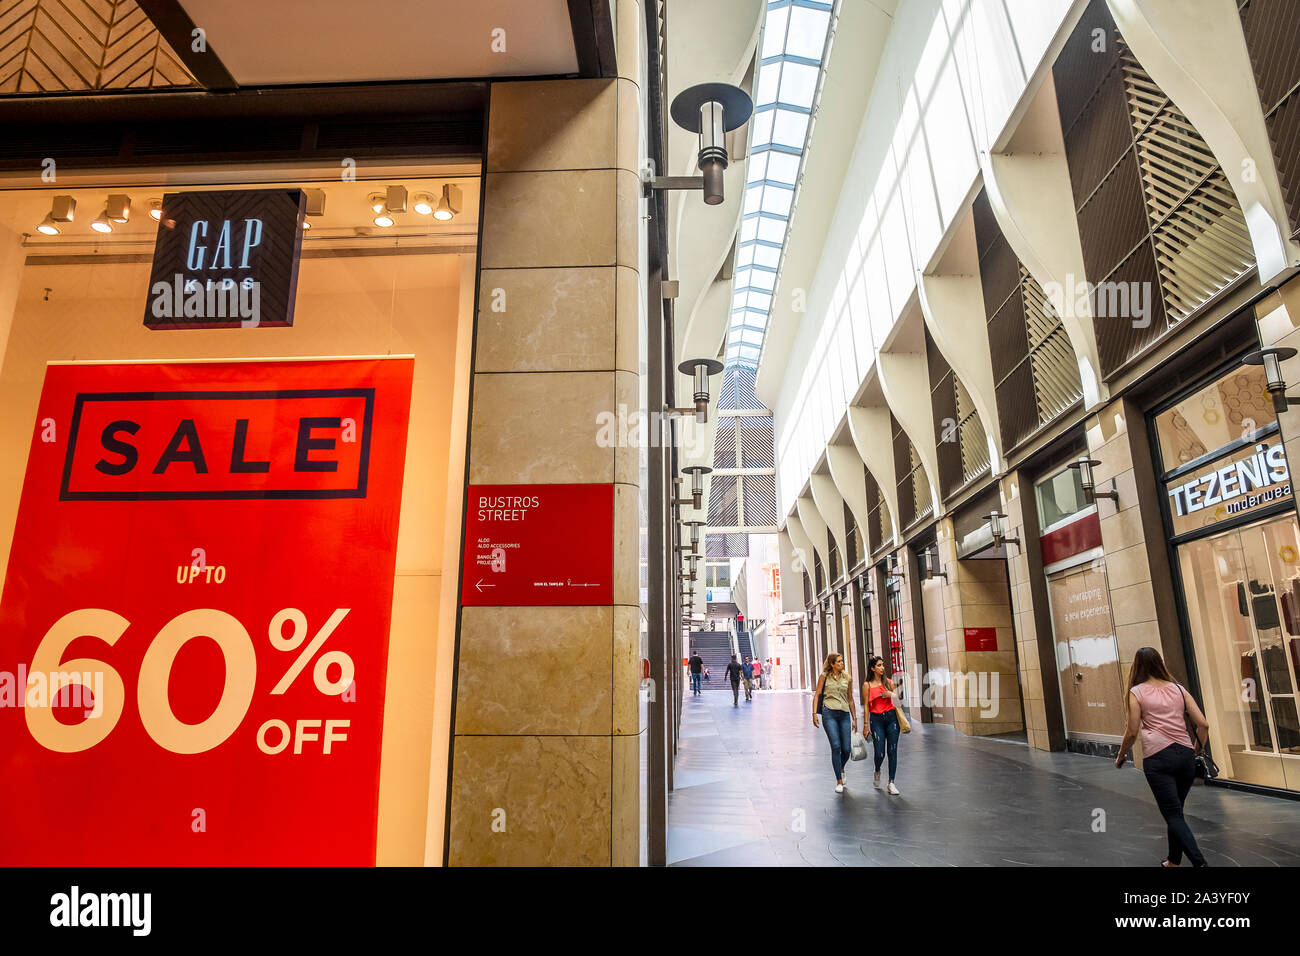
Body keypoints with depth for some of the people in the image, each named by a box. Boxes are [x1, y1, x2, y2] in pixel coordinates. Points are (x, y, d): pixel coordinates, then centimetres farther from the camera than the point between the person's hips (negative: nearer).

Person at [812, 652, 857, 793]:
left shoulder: (847, 678, 13)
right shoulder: (825, 676, 4)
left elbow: (850, 699, 19)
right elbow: (817, 695, 3)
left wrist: (854, 718, 17)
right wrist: (814, 713, -6)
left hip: (844, 714, 3)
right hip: (829, 713, -3)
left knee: (847, 749, 0)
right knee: (836, 747, -11)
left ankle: (841, 768, 34)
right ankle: (839, 781, -1)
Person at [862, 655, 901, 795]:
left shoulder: (889, 682, 8)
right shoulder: (867, 685, 0)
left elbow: (896, 701, 16)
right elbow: (866, 706, 0)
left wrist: (892, 695, -6)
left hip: (891, 717, 2)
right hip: (876, 719, -2)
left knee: (892, 751, -1)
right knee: (880, 753, -4)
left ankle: (891, 783, 7)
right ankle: (877, 772, 29)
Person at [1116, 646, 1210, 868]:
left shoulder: (1136, 692, 0)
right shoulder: (1178, 689, 11)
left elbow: (1132, 732, -3)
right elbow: (1203, 724, 5)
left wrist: (1121, 756, 11)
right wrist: (1197, 751, 20)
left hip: (1157, 758, -5)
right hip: (1185, 754, 5)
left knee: (1173, 815, 1)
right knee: (1176, 811, 19)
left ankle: (1200, 862, -12)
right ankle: (1173, 861, 29)